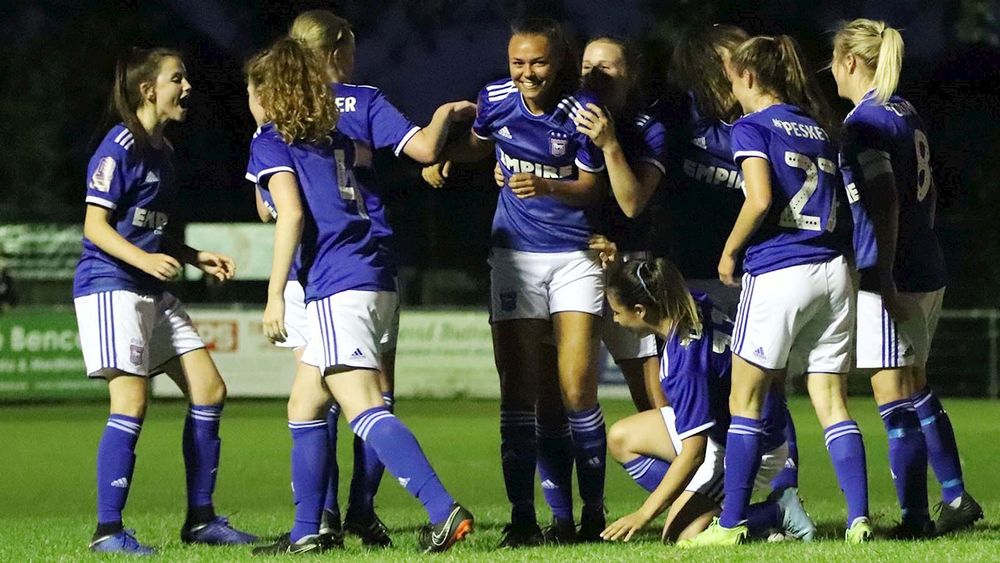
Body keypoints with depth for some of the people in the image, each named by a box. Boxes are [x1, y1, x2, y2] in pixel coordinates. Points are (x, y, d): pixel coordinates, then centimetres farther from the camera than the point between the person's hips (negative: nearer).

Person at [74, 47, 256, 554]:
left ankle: (200, 519, 13)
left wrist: (196, 259, 15)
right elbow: (95, 225, -16)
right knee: (131, 403, -14)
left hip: (151, 293, 10)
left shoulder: (162, 151, 16)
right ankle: (108, 530, -9)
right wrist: (144, 259, -29)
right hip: (110, 285, -10)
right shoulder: (120, 148, -12)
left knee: (209, 389, 6)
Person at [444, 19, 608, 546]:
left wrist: (547, 187, -25)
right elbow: (477, 145, 18)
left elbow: (590, 187, -7)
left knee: (577, 390, -8)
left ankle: (593, 512, 5)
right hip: (514, 258, 3)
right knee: (518, 393, -1)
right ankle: (522, 518, 3)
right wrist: (440, 151, 0)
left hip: (574, 258, -3)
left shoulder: (579, 112, -13)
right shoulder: (495, 100, -3)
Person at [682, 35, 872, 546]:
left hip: (777, 272, -6)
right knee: (831, 402, 5)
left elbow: (760, 199, -15)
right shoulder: (818, 129, 17)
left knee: (745, 400, 3)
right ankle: (859, 518, -6)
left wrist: (729, 252, -3)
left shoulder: (753, 126, -3)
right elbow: (838, 204, 15)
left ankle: (731, 524, 1)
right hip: (832, 270, 6)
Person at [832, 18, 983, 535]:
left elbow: (885, 202, -20)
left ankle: (914, 517, -4)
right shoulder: (906, 113, 13)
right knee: (915, 388, 20)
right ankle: (956, 497, 23)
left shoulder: (865, 121, -13)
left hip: (890, 276, -9)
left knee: (893, 395, -5)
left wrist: (883, 279, -22)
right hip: (927, 271, 9)